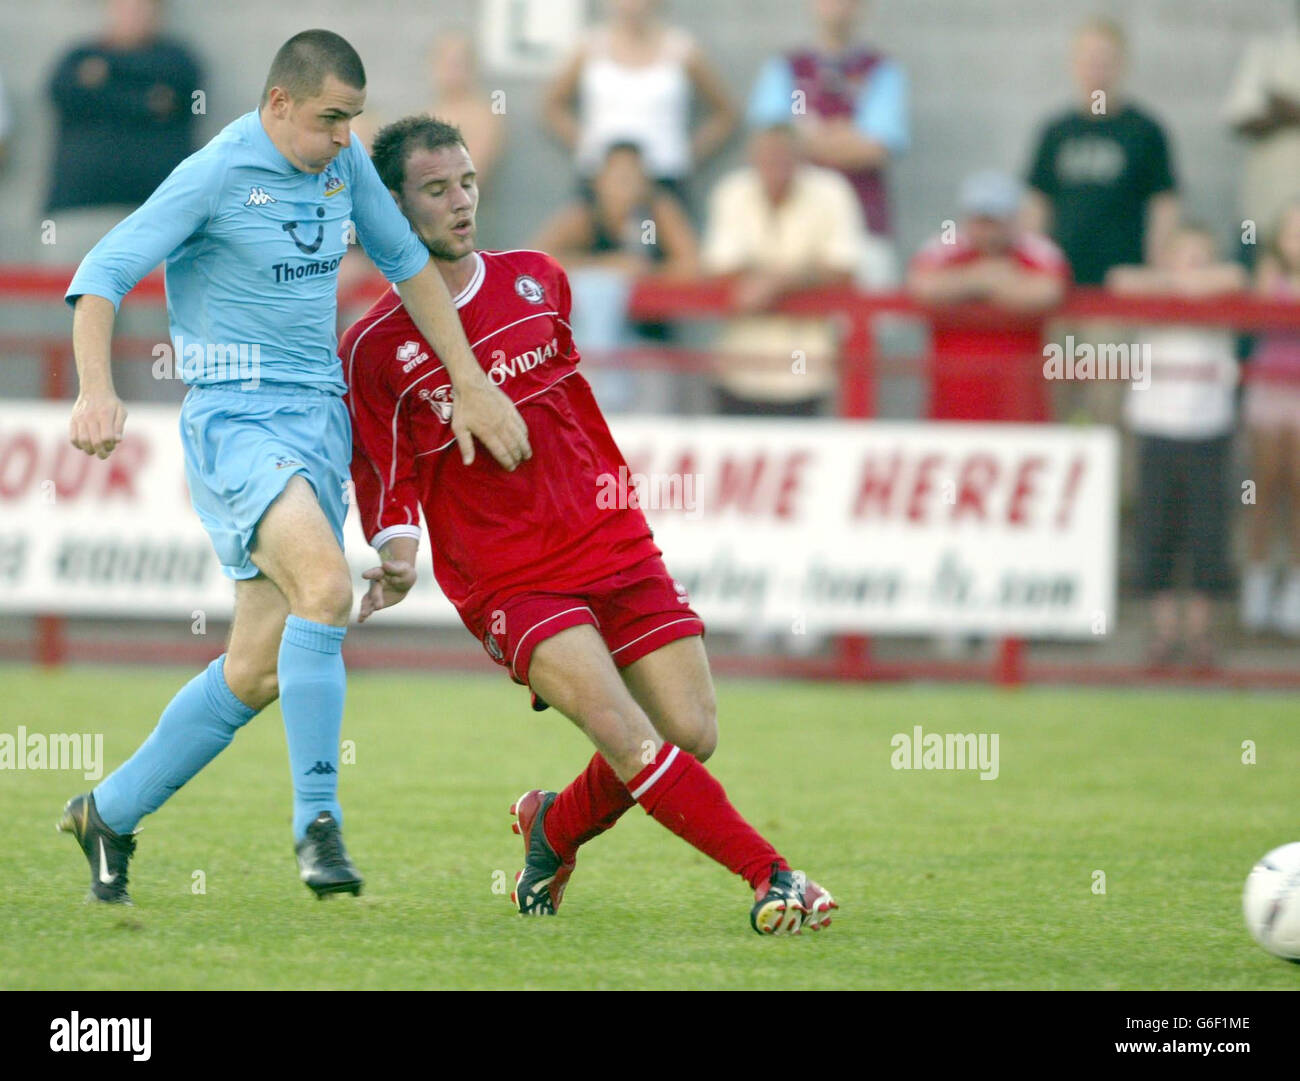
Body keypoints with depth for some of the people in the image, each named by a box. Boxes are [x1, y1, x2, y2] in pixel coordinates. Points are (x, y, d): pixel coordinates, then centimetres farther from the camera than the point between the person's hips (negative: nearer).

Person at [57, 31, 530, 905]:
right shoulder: (217, 174, -11)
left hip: (321, 420, 7)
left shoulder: (345, 163, 9)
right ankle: (317, 819, -25)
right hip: (236, 415, -7)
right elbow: (102, 275, -14)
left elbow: (408, 261, 21)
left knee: (258, 671, 5)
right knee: (327, 585, -32)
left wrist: (472, 385, 16)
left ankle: (109, 814, 22)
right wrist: (98, 392, -30)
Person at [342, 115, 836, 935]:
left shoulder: (537, 283, 9)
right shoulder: (376, 348, -4)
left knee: (692, 735, -4)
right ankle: (772, 876, -22)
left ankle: (556, 827, 22)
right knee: (629, 737, -23)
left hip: (615, 547, 5)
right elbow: (389, 478, 2)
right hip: (509, 583, -5)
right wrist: (398, 552, -16)